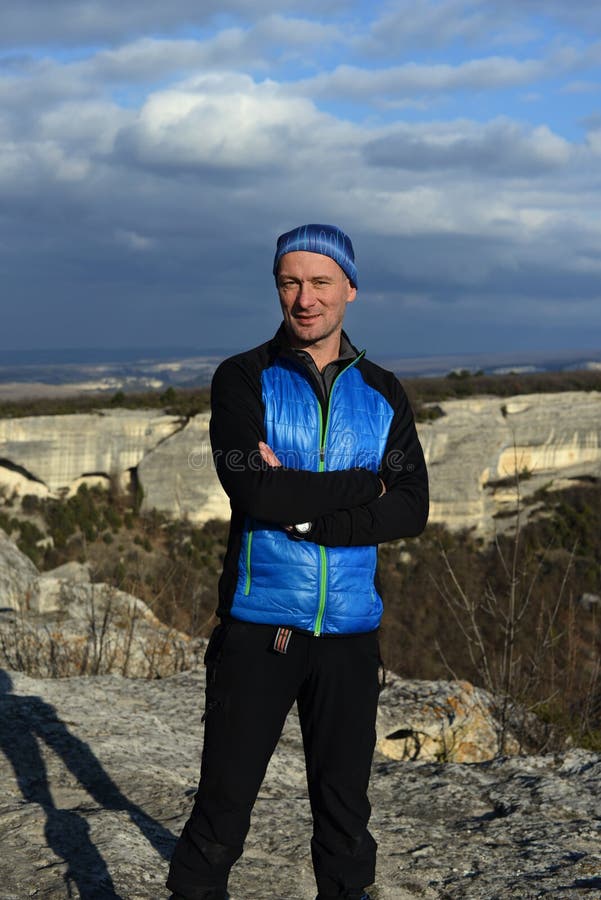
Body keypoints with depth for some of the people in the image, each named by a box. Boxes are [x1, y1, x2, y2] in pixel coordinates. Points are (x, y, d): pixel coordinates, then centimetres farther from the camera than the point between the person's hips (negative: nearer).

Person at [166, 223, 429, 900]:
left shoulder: (383, 394, 8)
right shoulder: (243, 380, -1)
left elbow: (411, 510, -4)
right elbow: (254, 492, -18)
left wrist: (305, 509, -15)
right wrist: (362, 485, -10)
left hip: (349, 632, 3)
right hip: (258, 624, -3)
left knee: (345, 816, 13)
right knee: (222, 808, 3)